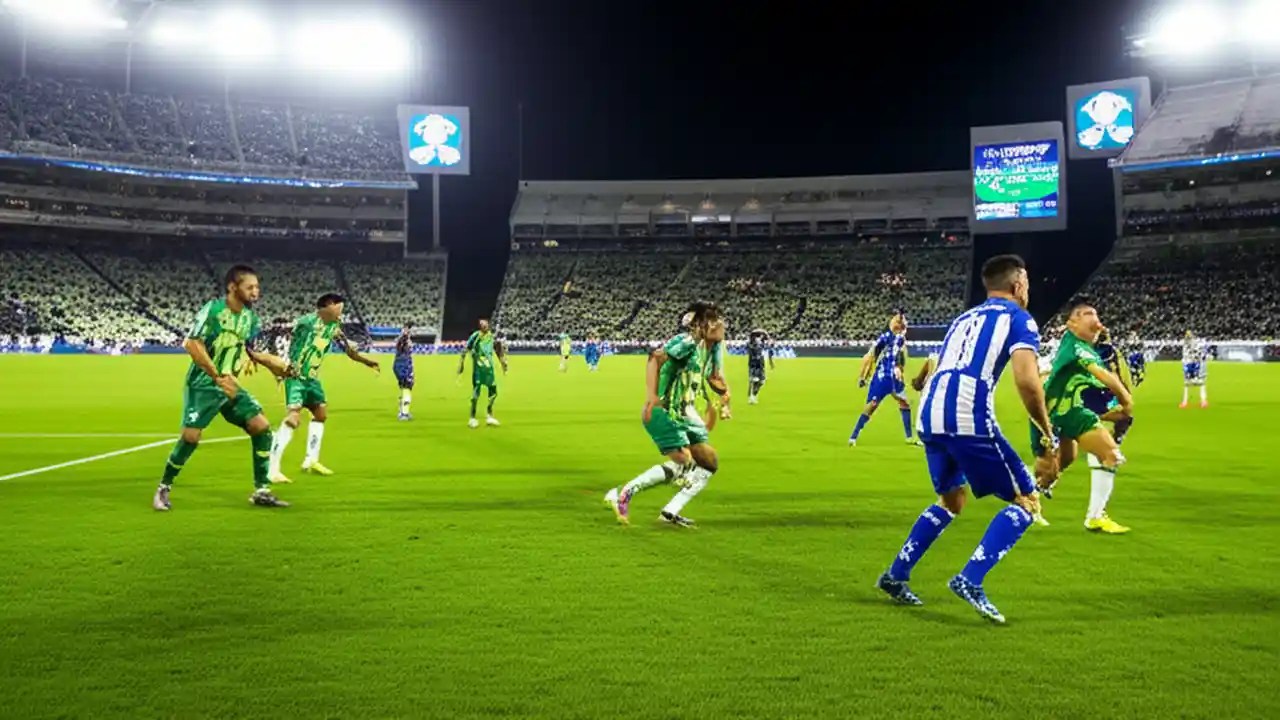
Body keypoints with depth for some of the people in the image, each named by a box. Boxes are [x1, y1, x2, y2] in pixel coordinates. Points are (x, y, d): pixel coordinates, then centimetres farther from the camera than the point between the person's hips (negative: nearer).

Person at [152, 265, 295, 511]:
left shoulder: (251, 319, 4)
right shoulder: (213, 309, -16)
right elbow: (191, 344, -20)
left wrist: (271, 362, -1)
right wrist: (218, 377, -23)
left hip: (230, 385, 6)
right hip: (203, 385, -6)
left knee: (261, 426, -7)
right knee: (191, 436, -12)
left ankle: (261, 491, 2)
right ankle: (164, 489, 13)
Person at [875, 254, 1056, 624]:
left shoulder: (964, 318, 28)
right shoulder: (1018, 319, 7)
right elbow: (1027, 382, -8)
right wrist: (1047, 433, 4)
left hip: (930, 413, 7)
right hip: (968, 416, -7)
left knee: (952, 500, 28)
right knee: (1026, 502, 7)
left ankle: (896, 575, 25)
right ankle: (970, 580, -7)